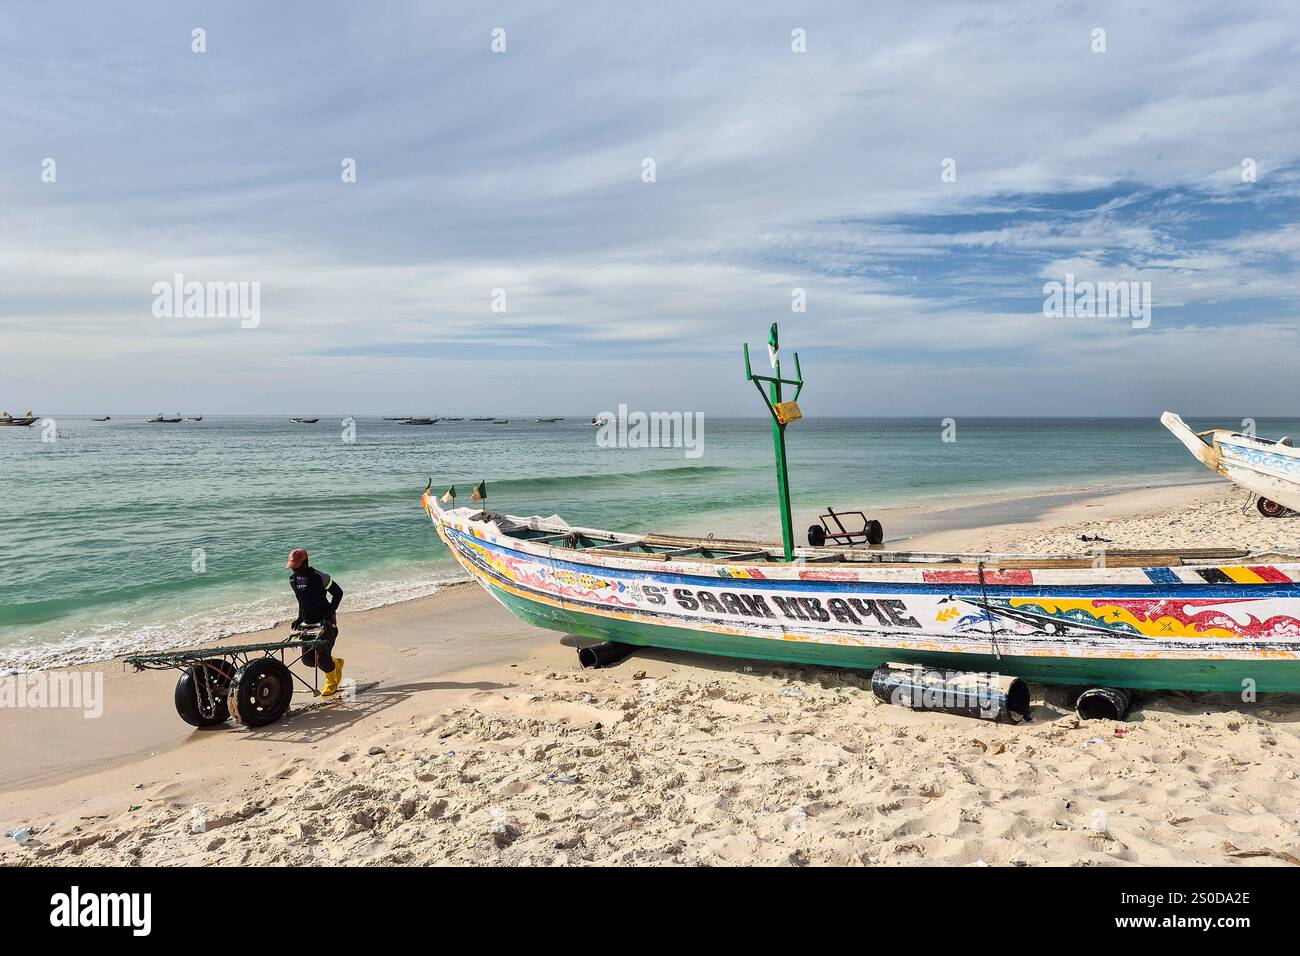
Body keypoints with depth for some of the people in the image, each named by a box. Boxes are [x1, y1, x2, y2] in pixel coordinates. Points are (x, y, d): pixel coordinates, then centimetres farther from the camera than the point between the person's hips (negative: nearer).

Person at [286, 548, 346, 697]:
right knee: (308, 659, 5)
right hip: (308, 623, 7)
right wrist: (299, 618, 8)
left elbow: (338, 593, -11)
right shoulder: (293, 580, 3)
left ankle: (332, 682, 20)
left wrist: (328, 615, -17)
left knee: (322, 658, -10)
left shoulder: (319, 577, -17)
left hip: (325, 623, -7)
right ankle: (336, 664, 32)